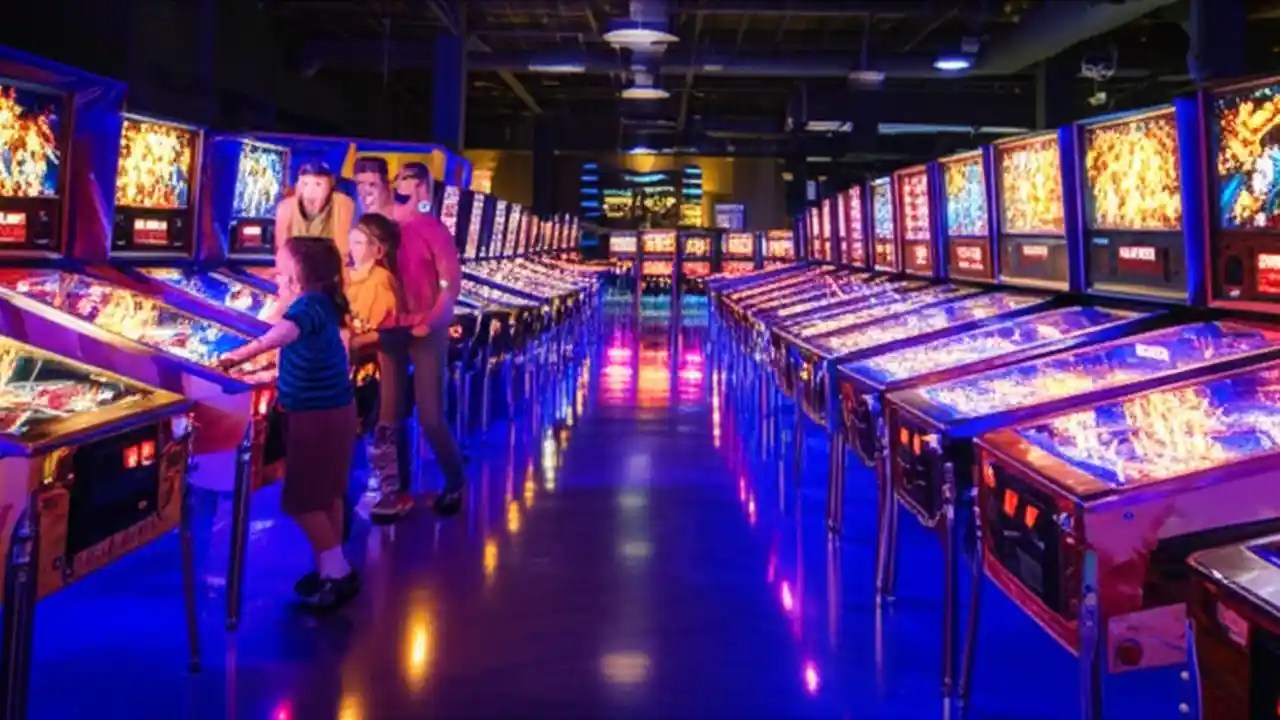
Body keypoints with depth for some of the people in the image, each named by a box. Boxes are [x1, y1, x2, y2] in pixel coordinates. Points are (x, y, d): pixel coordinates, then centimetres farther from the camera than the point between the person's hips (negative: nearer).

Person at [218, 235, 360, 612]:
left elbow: (285, 331, -43)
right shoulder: (322, 303, 9)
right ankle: (333, 569, 26)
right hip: (331, 411, 10)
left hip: (318, 417, -10)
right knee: (326, 495, 16)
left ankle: (337, 572, 4)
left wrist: (243, 354, -50)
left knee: (303, 499, -1)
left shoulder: (309, 305, -20)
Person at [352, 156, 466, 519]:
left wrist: (430, 322, -12)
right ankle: (397, 490, 21)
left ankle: (455, 483, 19)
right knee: (389, 414, 8)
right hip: (386, 333, 5)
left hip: (425, 332, -4)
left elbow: (452, 279, -9)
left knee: (430, 415, -3)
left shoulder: (424, 226, -12)